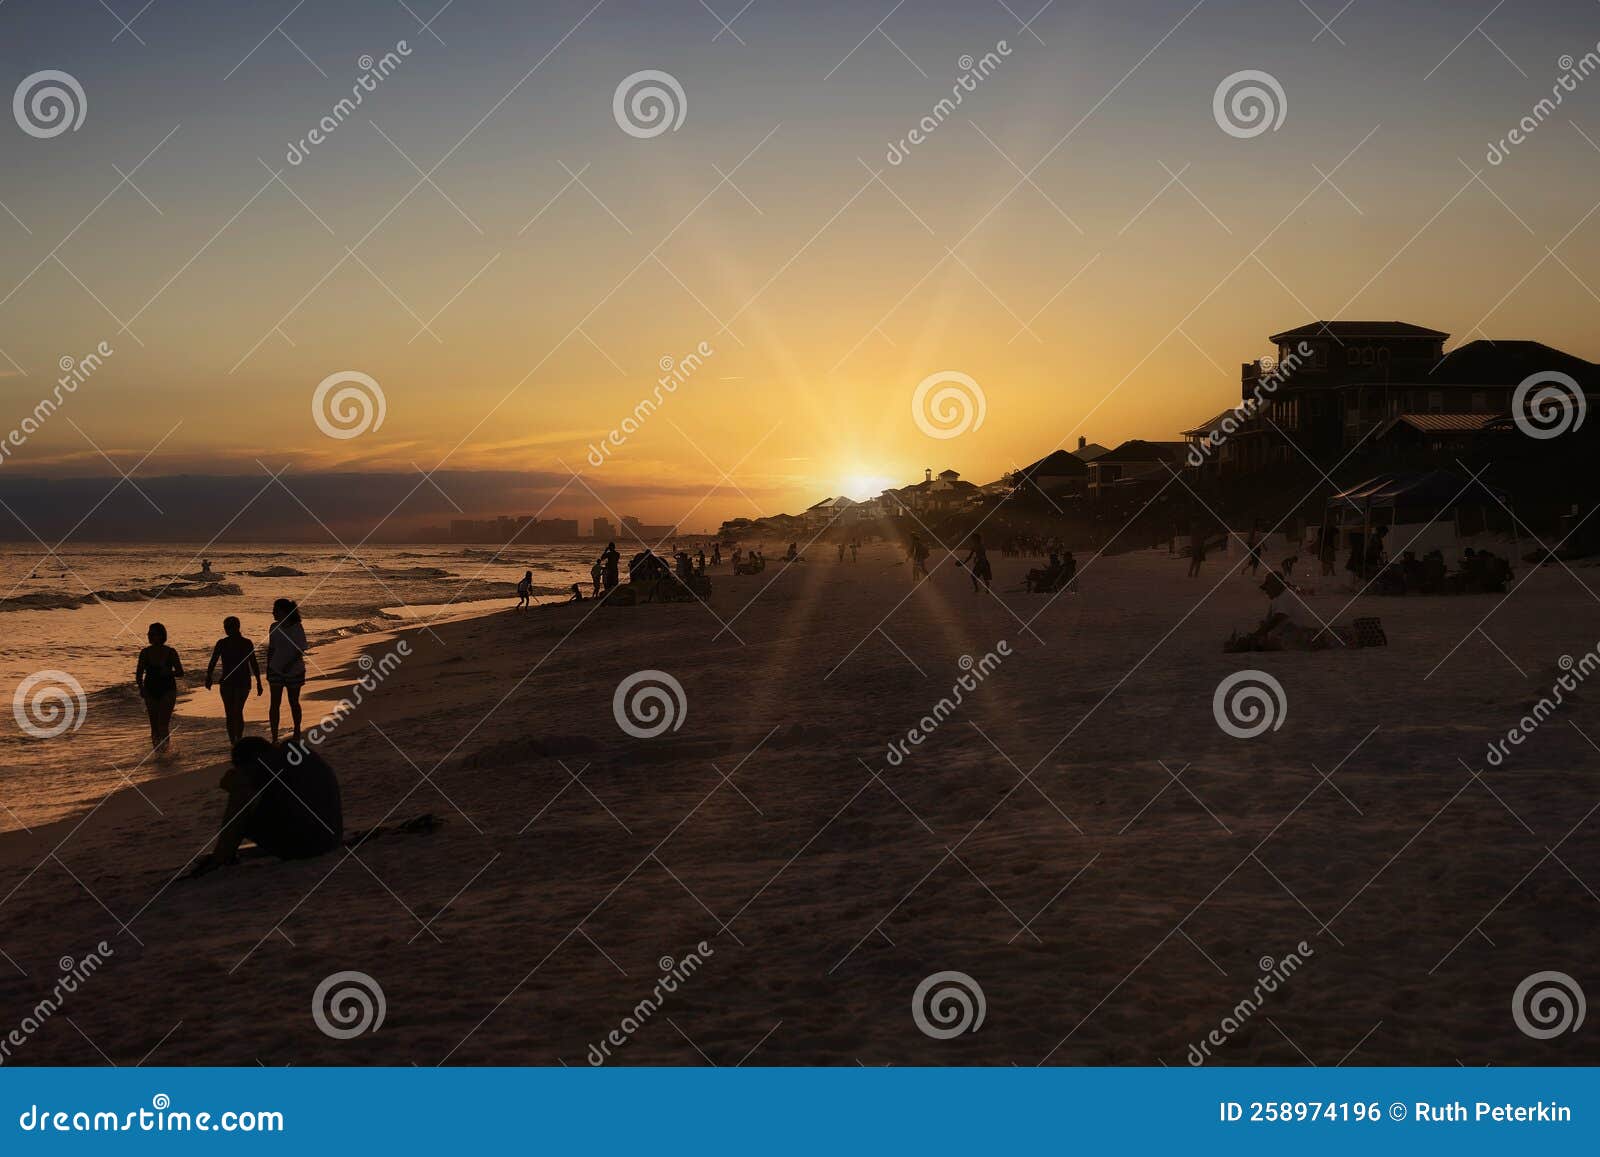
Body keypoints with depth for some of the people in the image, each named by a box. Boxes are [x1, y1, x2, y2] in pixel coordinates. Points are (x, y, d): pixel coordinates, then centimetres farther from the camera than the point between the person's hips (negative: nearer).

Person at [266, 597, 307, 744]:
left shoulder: (297, 628, -12)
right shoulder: (274, 627, 1)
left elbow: (301, 649, -11)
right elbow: (271, 649, 9)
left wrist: (289, 664, -21)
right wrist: (268, 668, 6)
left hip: (294, 670, -3)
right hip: (276, 670, 3)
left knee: (293, 702, 11)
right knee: (275, 704, -2)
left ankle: (297, 732, 31)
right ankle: (274, 738, 1)